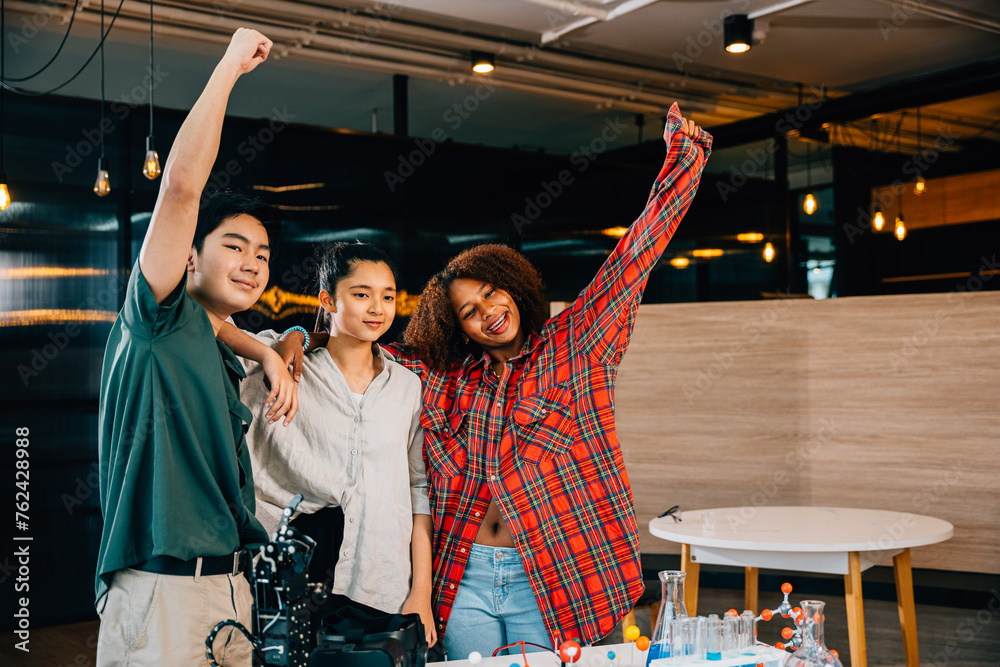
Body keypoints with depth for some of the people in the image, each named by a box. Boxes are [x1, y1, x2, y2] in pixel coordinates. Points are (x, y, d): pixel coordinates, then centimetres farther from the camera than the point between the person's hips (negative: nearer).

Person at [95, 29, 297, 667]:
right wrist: (231, 64, -10)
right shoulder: (156, 322, -5)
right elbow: (182, 185, -16)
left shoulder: (222, 360, 18)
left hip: (230, 590, 8)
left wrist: (268, 353, 20)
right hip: (160, 596, -8)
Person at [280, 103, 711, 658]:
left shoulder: (572, 347, 0)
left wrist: (683, 156, -5)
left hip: (551, 585, -2)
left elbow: (636, 256, -3)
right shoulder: (441, 378, 6)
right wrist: (298, 339, -2)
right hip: (463, 579, 2)